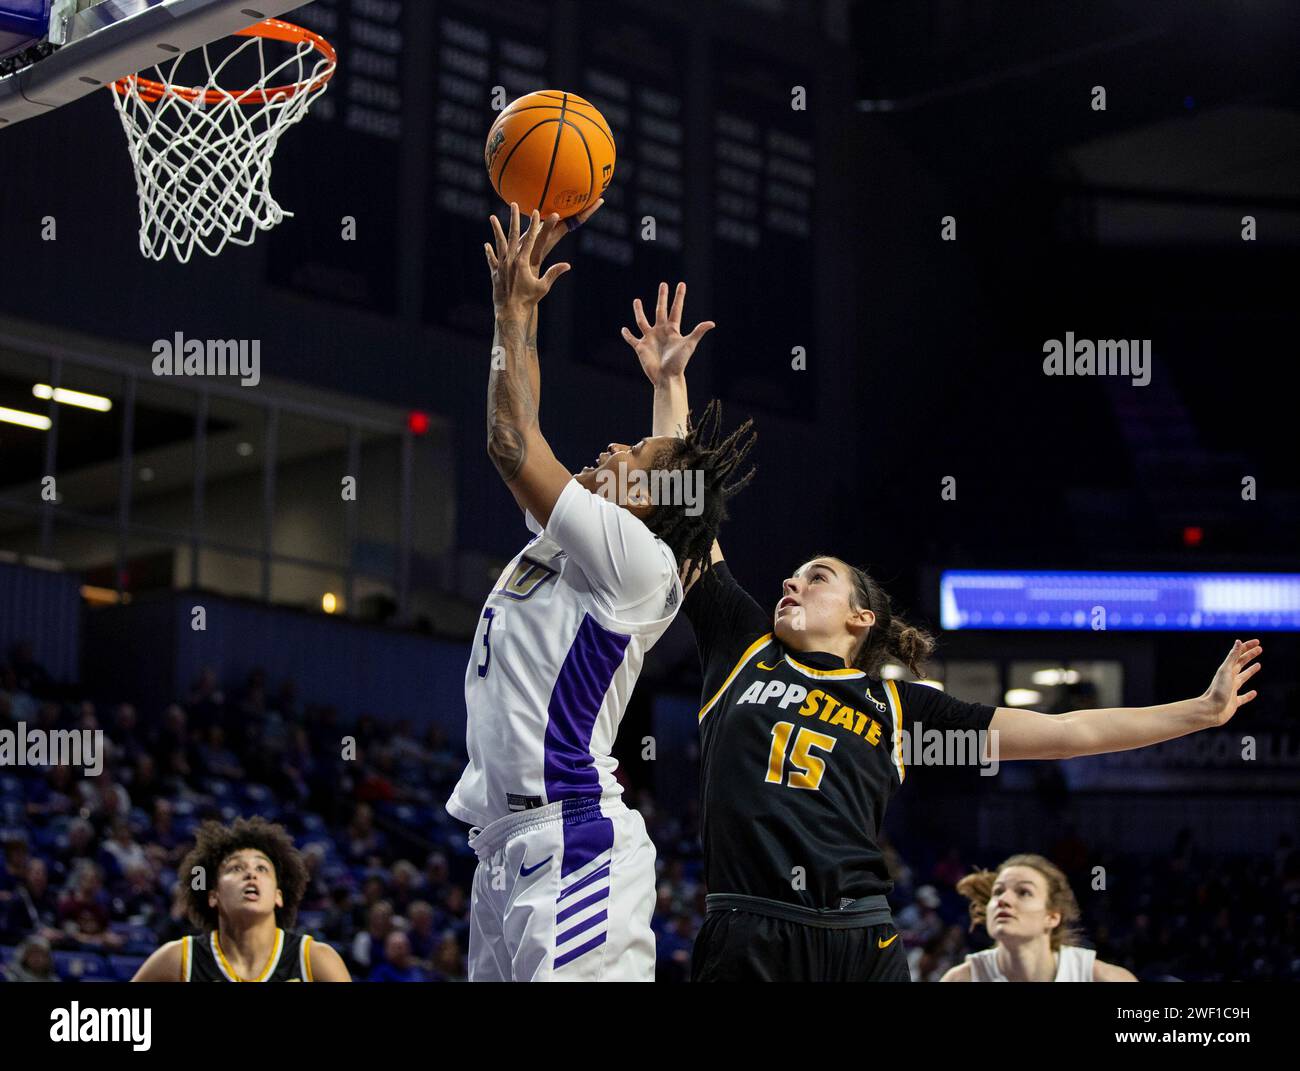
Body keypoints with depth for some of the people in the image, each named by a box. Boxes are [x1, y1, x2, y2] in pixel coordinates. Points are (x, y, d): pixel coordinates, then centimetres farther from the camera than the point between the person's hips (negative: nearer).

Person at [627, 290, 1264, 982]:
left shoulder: (899, 708, 13)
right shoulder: (743, 648, 15)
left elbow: (1065, 733, 14)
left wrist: (1202, 710, 13)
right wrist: (670, 384, 12)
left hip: (861, 946, 0)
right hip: (746, 943, 0)